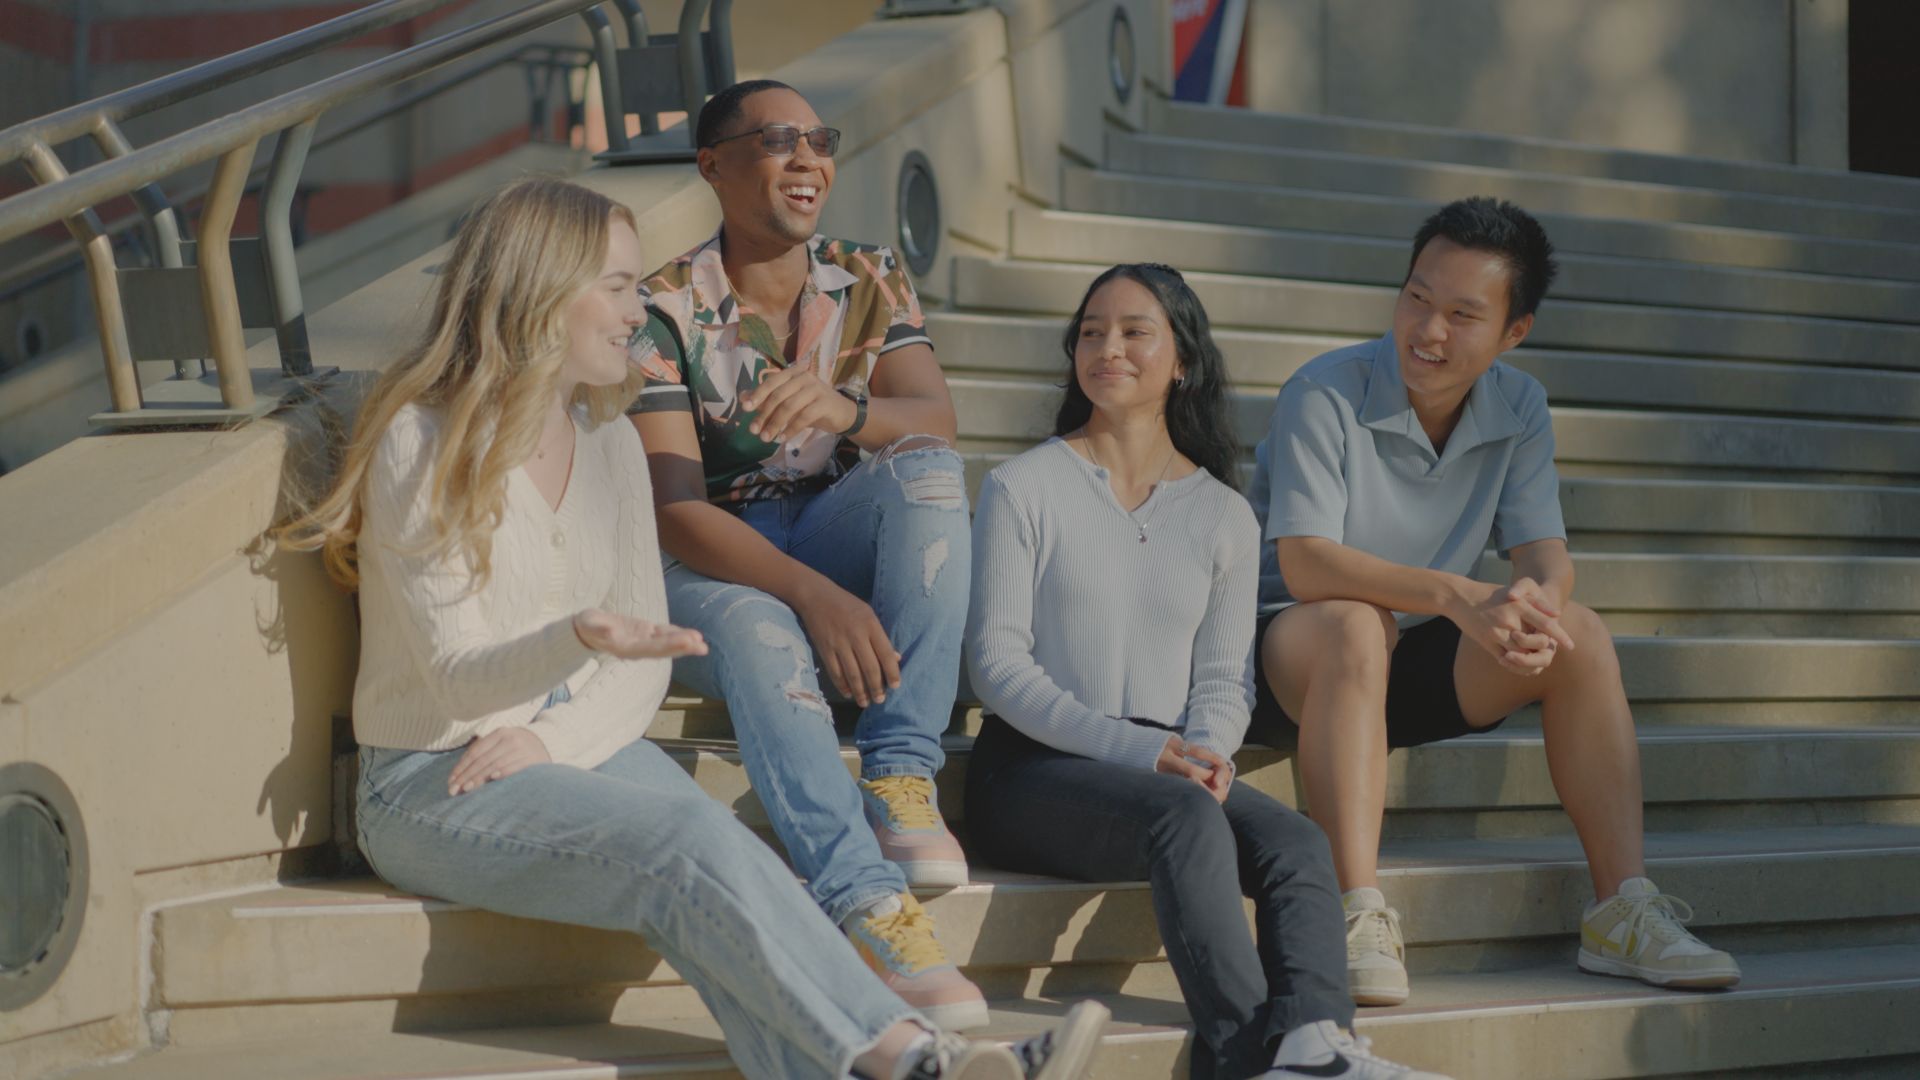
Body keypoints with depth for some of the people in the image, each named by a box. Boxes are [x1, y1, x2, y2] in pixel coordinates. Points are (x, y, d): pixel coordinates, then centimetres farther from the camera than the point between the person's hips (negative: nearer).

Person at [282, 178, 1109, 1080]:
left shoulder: (609, 438, 11)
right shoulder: (422, 446, -8)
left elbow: (644, 662, 9)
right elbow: (456, 676, -13)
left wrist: (550, 739, -11)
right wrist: (575, 641, -34)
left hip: (586, 753, 5)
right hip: (434, 789, -5)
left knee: (700, 901, -28)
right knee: (691, 836, -32)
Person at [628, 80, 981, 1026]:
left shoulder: (869, 283, 2)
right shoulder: (666, 309, -11)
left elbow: (937, 423, -16)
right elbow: (676, 510, -21)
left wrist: (843, 410, -40)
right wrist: (815, 595, -37)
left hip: (835, 540, 4)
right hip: (711, 566, -4)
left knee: (926, 470, -26)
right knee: (758, 630, -38)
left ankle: (900, 779, -29)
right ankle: (870, 909, -49)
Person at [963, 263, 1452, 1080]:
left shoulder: (1225, 516, 16)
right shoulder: (1023, 488, 5)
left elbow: (1224, 676, 13)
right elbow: (997, 661, -4)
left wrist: (1206, 750, -13)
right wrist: (1138, 748, -16)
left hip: (1169, 768, 4)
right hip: (1035, 770, -4)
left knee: (1296, 843, -26)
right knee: (1186, 816, -35)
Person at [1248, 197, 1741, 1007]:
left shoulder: (1519, 408, 0)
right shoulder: (1324, 395, -19)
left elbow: (1545, 553, -5)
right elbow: (1303, 565, -28)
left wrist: (1536, 598, -32)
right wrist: (1454, 595, -41)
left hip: (1412, 667, 6)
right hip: (1288, 654, -5)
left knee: (1578, 635, -15)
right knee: (1353, 626, -38)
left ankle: (1622, 910, -15)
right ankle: (1360, 922, -44)